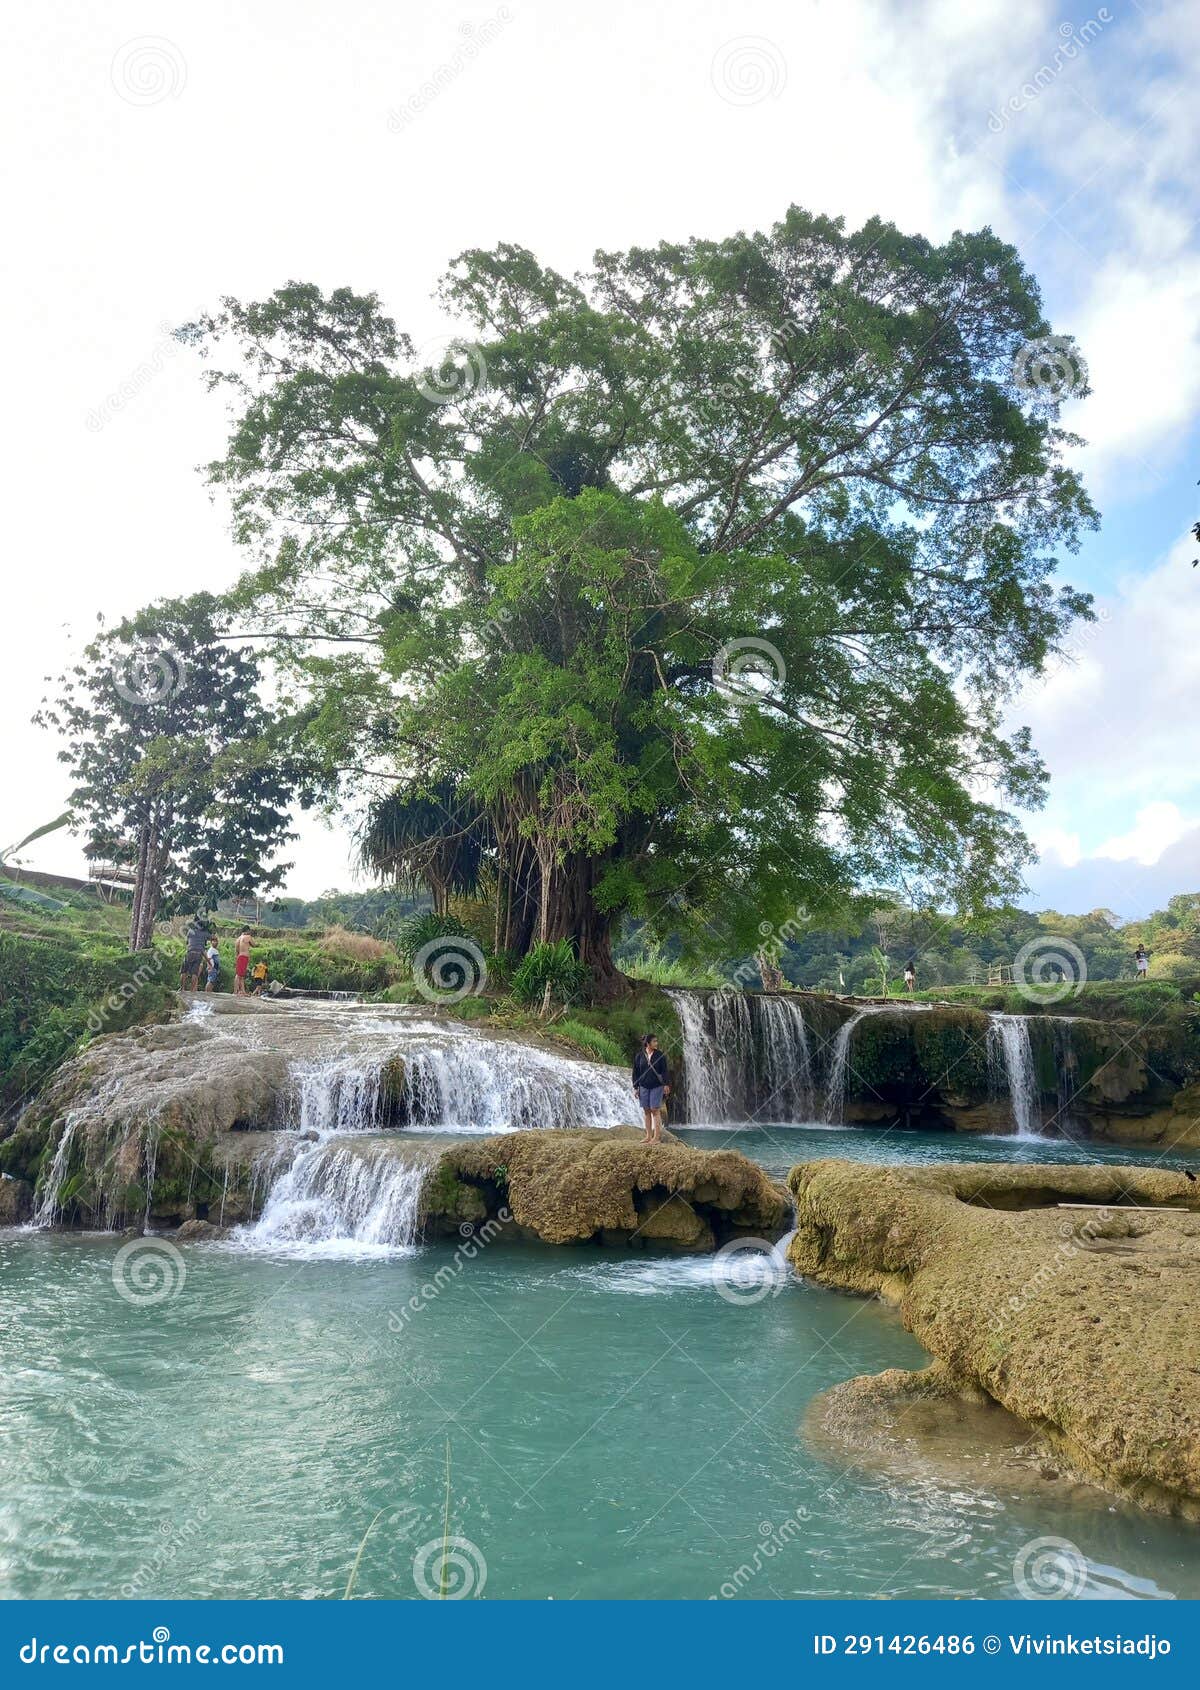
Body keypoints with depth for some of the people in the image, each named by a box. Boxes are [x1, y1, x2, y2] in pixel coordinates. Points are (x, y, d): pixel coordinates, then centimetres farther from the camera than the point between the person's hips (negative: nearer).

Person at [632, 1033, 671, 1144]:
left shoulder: (660, 1055, -2)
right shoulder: (639, 1056, 1)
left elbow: (665, 1070, -2)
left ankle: (657, 1137, -3)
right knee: (646, 1111, 6)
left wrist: (666, 1084, -9)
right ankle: (649, 1136, 12)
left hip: (657, 1086, -2)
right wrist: (635, 1087, 4)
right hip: (644, 1087, 2)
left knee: (655, 1110, -5)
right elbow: (635, 1072, 5)